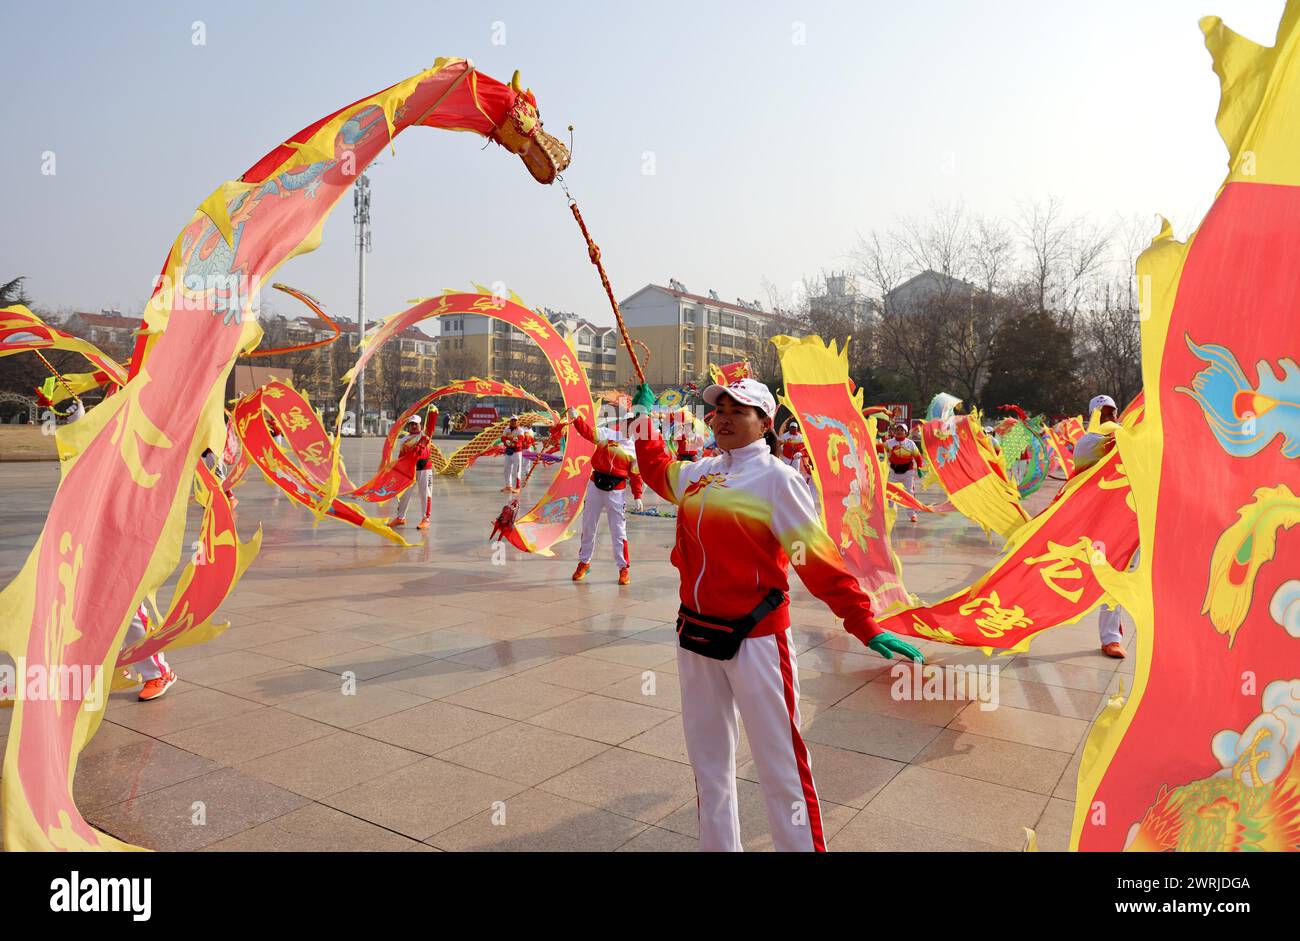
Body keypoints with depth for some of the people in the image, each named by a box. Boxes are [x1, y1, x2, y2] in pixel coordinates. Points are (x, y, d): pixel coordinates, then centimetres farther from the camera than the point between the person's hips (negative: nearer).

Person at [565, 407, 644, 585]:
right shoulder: (606, 434, 0)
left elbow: (636, 475, 2)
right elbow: (587, 431, -11)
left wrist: (637, 496, -3)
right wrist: (576, 418, -27)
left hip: (616, 490, -2)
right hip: (595, 485, 2)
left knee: (618, 531, 0)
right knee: (588, 526, 13)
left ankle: (624, 567, 14)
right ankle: (584, 562, 30)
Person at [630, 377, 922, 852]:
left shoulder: (776, 478, -10)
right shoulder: (700, 473, 8)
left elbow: (818, 559, -14)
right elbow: (657, 470, 31)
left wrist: (864, 625, -19)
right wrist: (644, 419, 32)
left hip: (754, 637, -6)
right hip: (696, 631, 7)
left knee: (779, 764, 0)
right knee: (707, 757, 18)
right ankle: (718, 845, 36)